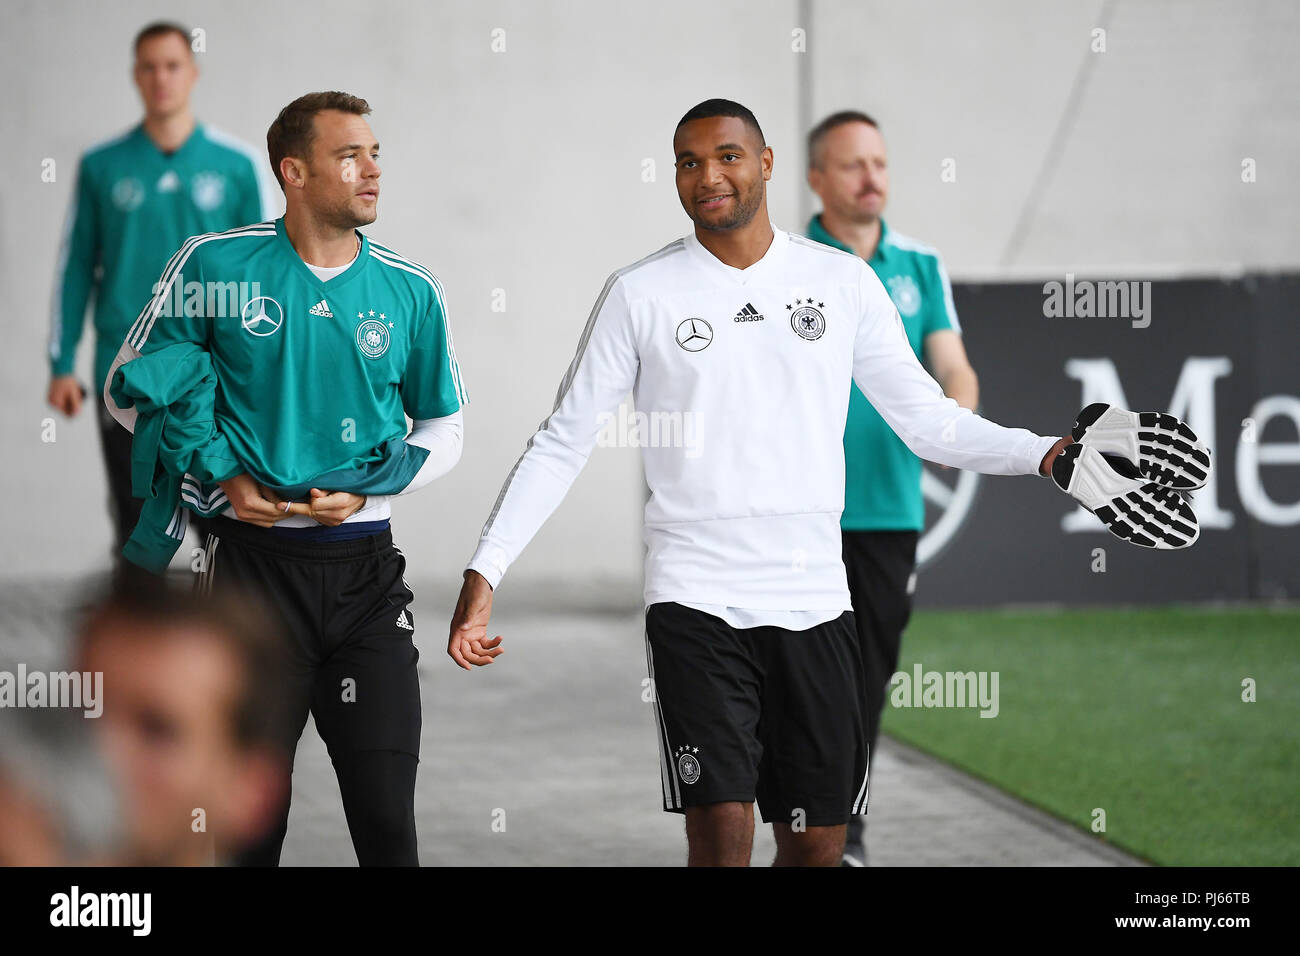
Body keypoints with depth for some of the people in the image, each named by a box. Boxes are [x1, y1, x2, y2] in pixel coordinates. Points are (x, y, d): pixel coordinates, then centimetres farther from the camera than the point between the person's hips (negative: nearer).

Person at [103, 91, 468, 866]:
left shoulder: (411, 290, 4)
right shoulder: (216, 263, -2)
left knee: (387, 815, -2)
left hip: (366, 564, 2)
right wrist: (222, 478, -5)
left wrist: (368, 491, -4)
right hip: (254, 561, -1)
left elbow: (444, 431, 14)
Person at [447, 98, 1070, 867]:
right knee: (721, 836, -12)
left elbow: (930, 421, 11)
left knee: (818, 845, 4)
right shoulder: (640, 293, 2)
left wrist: (1045, 455, -4)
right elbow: (563, 444, 4)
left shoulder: (845, 281, 6)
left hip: (815, 599, 2)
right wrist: (484, 573, -3)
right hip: (697, 597, -2)